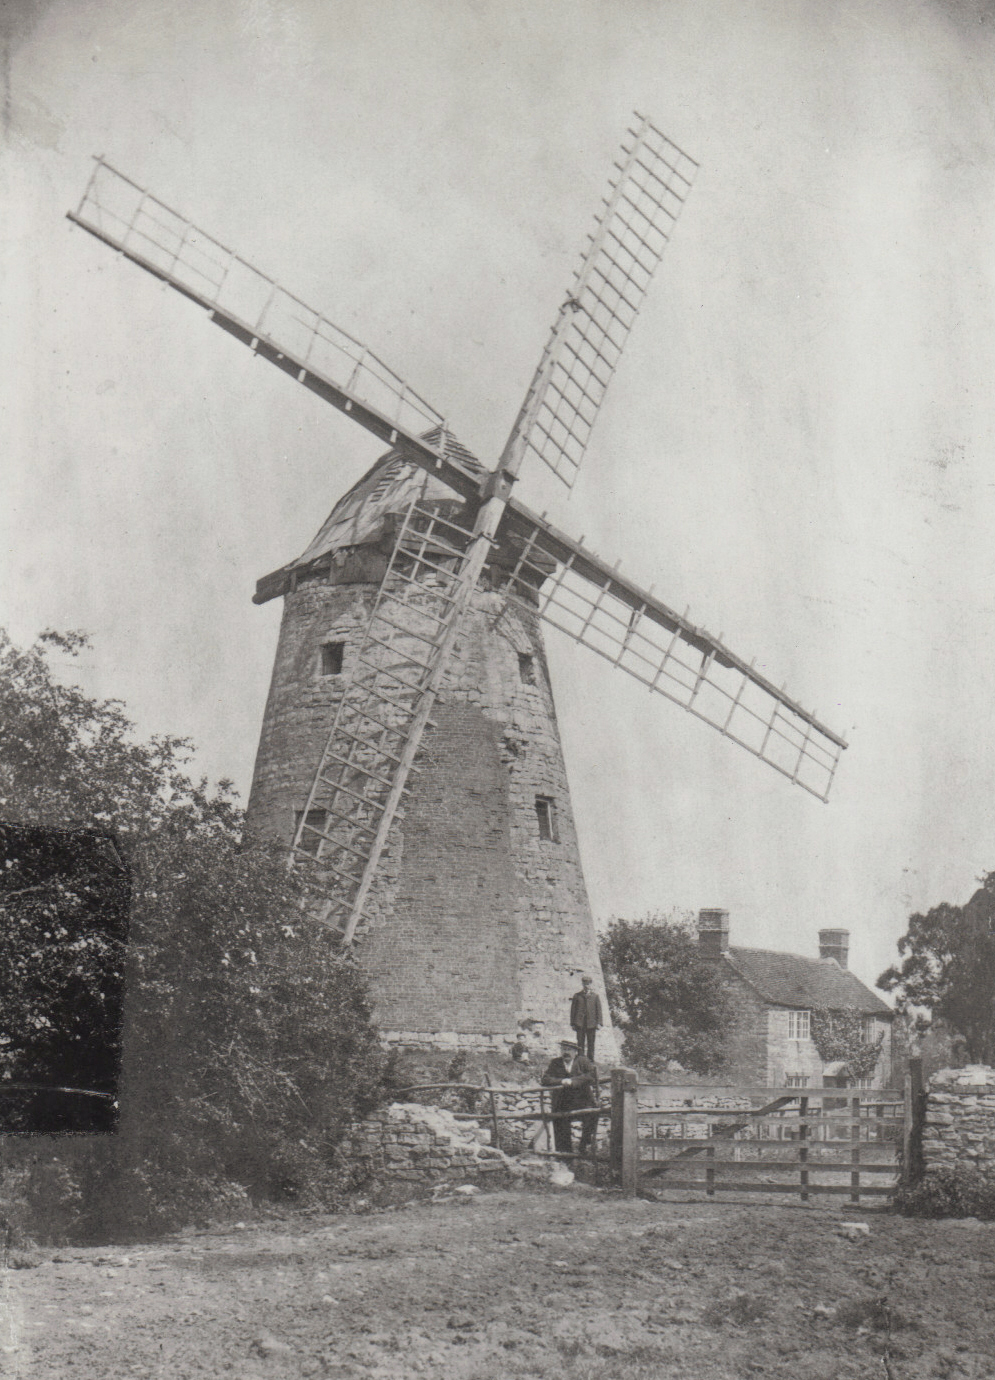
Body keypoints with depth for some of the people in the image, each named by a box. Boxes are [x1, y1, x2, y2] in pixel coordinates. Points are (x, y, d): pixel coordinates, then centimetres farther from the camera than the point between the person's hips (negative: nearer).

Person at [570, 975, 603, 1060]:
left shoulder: (595, 996, 10)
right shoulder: (577, 996, 9)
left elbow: (599, 1010, 7)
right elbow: (573, 1010, 9)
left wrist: (599, 1023, -2)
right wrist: (573, 1023, 3)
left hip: (591, 1024, 0)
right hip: (580, 1023, 0)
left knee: (591, 1044, 1)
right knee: (580, 1044, -3)